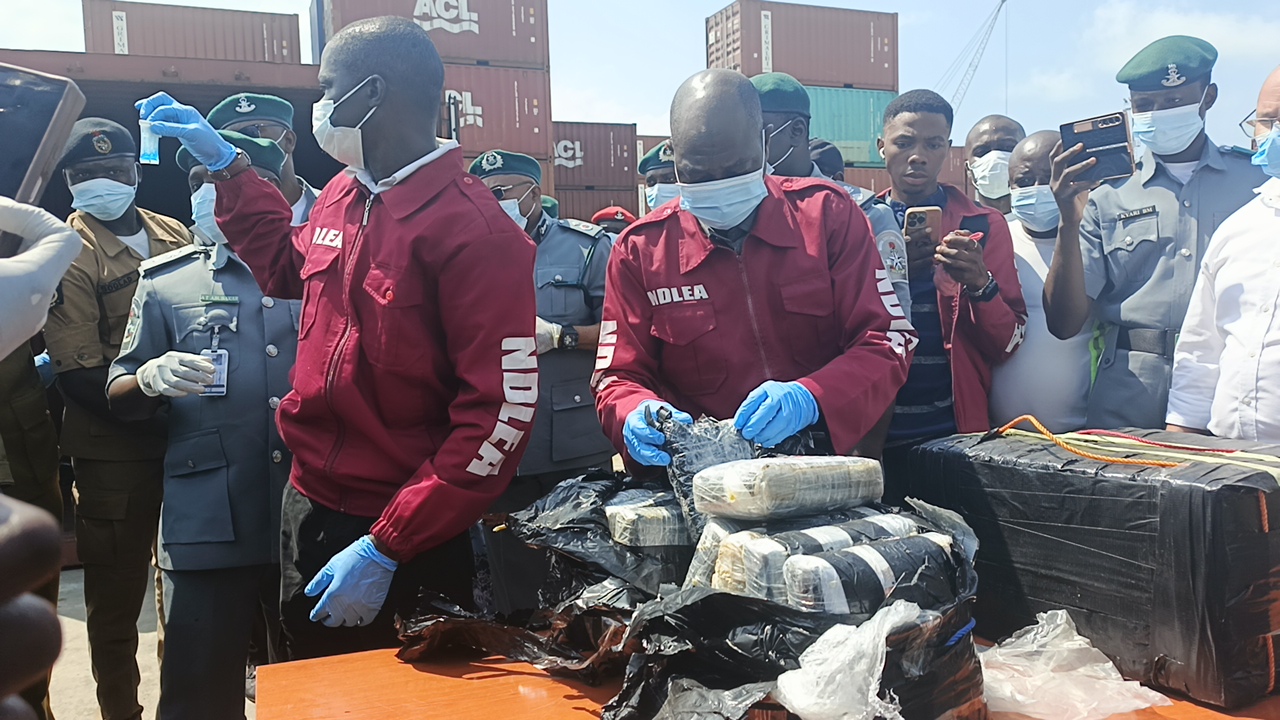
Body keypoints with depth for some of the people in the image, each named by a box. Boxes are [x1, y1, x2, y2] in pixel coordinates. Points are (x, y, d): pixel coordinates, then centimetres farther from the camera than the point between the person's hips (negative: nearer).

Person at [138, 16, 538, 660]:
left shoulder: (474, 231, -20)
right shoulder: (339, 198, 4)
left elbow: (501, 412, -23)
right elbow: (290, 268, 27)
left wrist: (385, 548, -22)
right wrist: (223, 161, 21)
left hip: (405, 541, -7)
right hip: (307, 508, 8)